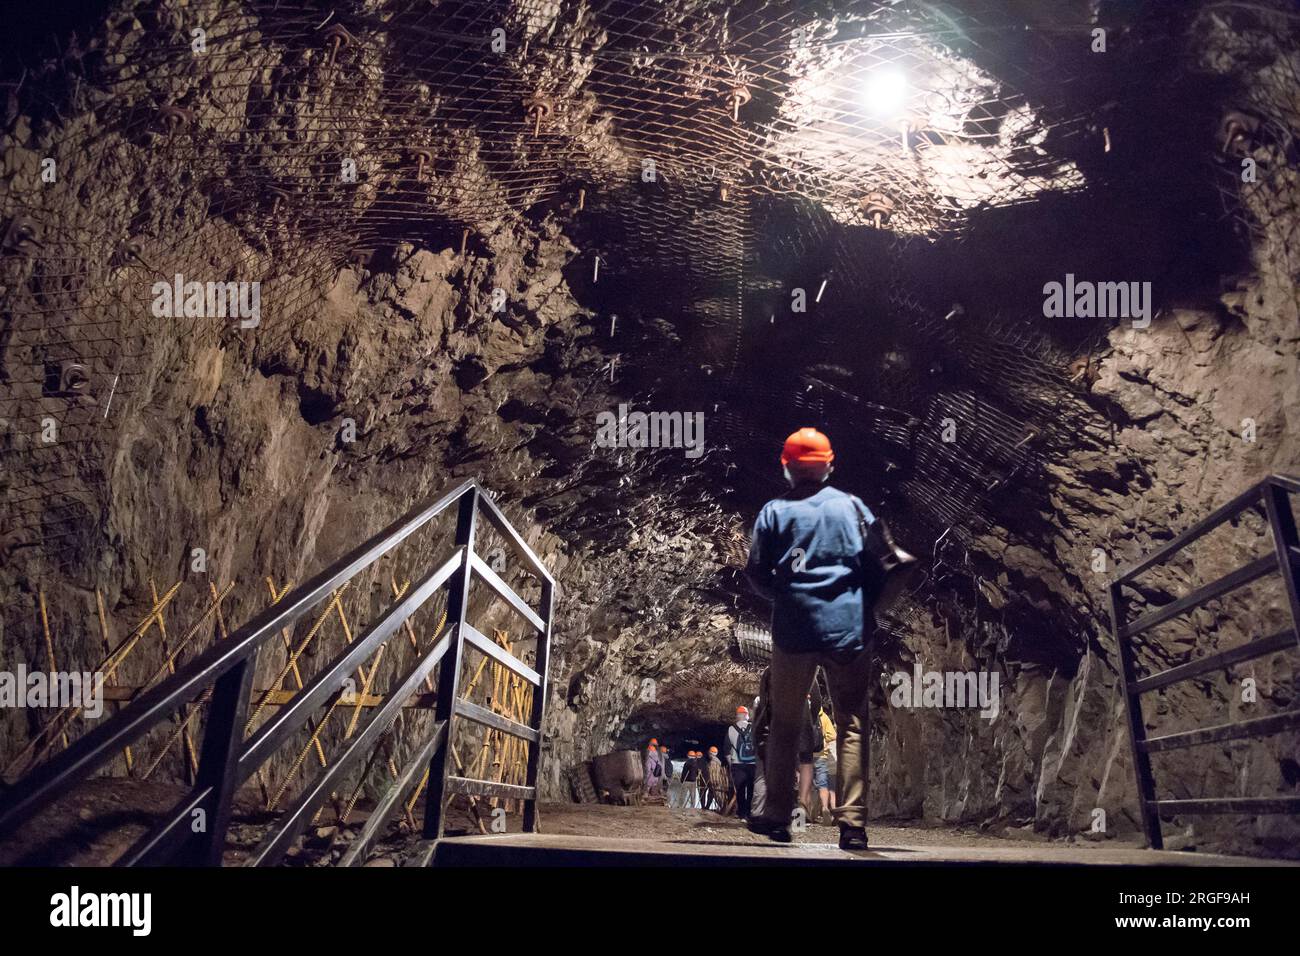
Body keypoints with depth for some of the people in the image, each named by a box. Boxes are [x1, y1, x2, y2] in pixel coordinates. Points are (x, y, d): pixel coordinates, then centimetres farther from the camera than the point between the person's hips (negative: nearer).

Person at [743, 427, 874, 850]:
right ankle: (852, 822, 0)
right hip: (848, 626, 0)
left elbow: (756, 574, 1)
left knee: (785, 724, 13)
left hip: (794, 629, 0)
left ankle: (777, 816, 19)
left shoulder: (774, 511, 1)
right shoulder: (853, 506, 5)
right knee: (852, 725, 5)